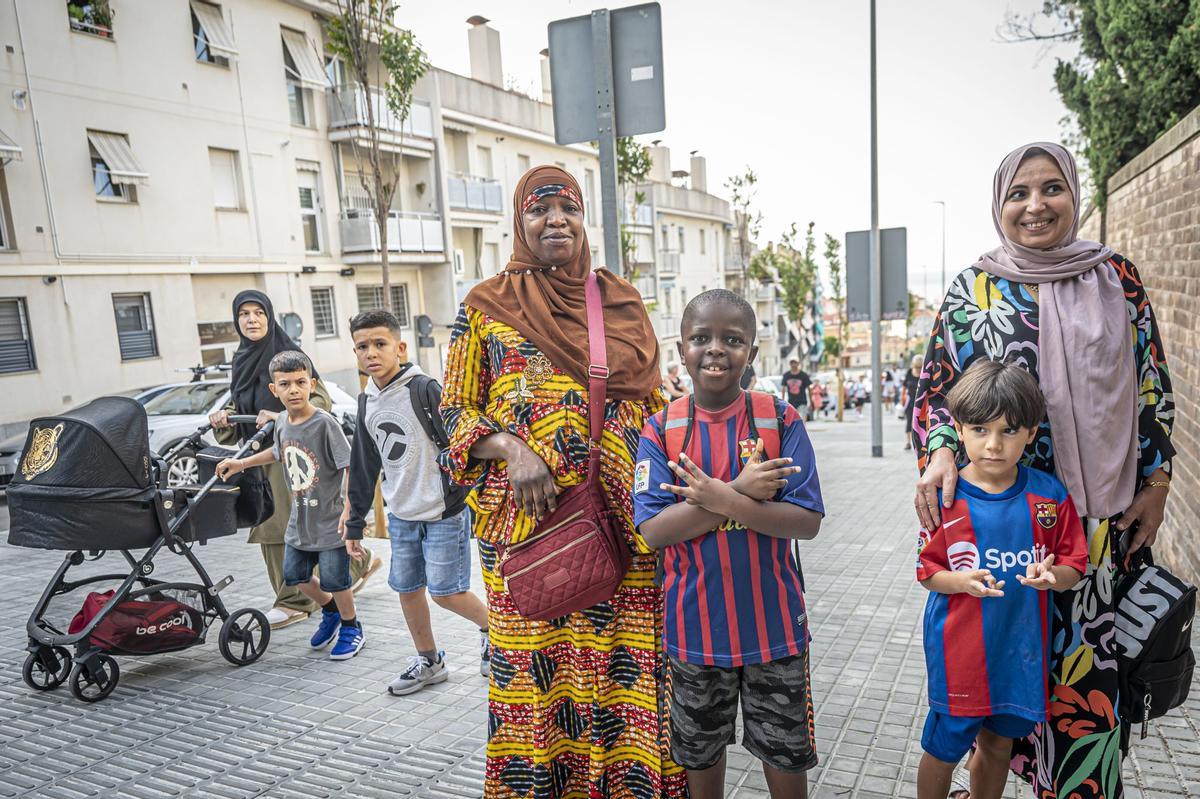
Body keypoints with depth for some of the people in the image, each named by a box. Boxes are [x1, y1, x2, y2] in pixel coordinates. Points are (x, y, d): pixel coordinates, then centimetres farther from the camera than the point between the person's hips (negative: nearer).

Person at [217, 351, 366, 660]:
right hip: (299, 521, 7)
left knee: (334, 579, 2)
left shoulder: (325, 423, -21)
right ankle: (330, 610, 43)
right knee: (294, 575, 17)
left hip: (330, 521, -7)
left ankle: (351, 629, 27)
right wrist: (241, 463, 20)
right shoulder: (282, 422, 0)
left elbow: (350, 469, -23)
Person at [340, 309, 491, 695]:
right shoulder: (367, 402, 7)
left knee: (446, 592, -2)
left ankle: (491, 627, 27)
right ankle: (428, 661, 32)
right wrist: (355, 515, 20)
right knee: (407, 589, 13)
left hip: (443, 513, -7)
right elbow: (364, 464, 17)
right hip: (400, 515, 7)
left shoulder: (424, 389, -16)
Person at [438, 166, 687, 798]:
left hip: (621, 521, 2)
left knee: (623, 665, 7)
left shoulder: (622, 302, 11)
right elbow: (455, 413, 4)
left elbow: (655, 402, 16)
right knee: (539, 672, 4)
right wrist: (512, 449, -14)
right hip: (527, 522, -2)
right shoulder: (486, 307, 4)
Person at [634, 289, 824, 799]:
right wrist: (742, 491, -24)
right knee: (700, 750, 21)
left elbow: (807, 522, -14)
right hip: (694, 625, 1)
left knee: (784, 751, 17)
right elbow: (654, 530, -17)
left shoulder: (780, 420, -9)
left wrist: (722, 500, -26)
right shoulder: (661, 430, -8)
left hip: (772, 620, 0)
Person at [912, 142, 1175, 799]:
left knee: (1092, 655, 6)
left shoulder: (1115, 277, 5)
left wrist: (1155, 485, 5)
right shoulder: (972, 289, 1)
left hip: (1102, 514, 1)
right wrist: (939, 454, -16)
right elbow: (935, 387, 2)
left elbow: (1152, 384, 9)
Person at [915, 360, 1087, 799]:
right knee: (943, 749, 11)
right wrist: (962, 581, -25)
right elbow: (927, 571, -6)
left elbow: (1074, 568, 2)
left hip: (1021, 646, 3)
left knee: (998, 744, 21)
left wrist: (1052, 575, -19)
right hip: (958, 649, -3)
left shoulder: (1049, 494, -4)